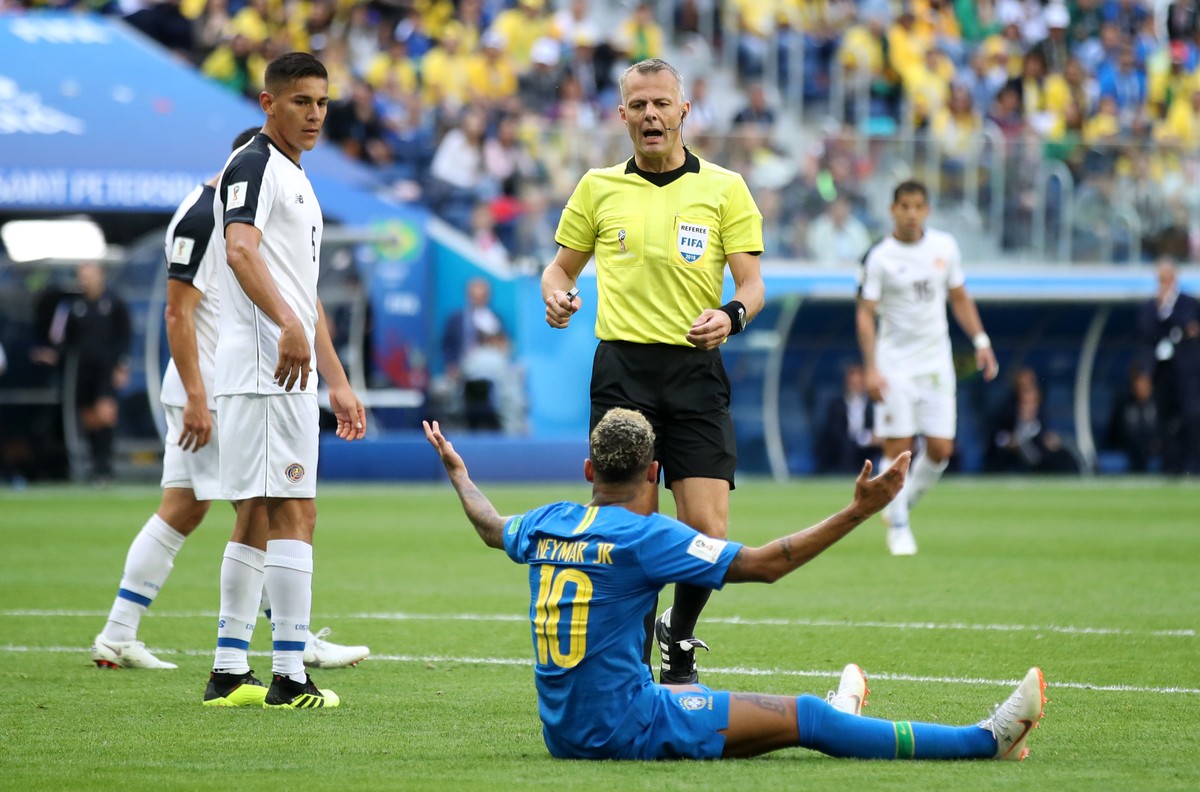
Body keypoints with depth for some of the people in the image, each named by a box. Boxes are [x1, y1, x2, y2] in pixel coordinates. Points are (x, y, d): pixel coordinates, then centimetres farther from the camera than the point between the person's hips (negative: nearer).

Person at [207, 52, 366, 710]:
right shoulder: (253, 166, -7)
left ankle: (229, 673, 13)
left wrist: (338, 382, 29)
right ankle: (289, 676, -15)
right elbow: (240, 250, -25)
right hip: (263, 369, -10)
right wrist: (288, 324, -39)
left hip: (290, 374, 10)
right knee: (294, 514, -13)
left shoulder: (296, 180, 24)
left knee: (257, 519, 10)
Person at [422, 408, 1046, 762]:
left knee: (691, 696, 35)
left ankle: (829, 718, 61)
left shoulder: (549, 524, 4)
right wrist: (856, 513, -13)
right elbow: (763, 564, -15)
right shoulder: (645, 536, -16)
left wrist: (456, 471, 47)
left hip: (563, 730, 8)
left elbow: (491, 527, 28)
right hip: (623, 730, -8)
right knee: (801, 718, -4)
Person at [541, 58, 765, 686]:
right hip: (621, 369, 1)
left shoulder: (723, 188, 5)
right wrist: (556, 294, -5)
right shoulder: (598, 187, 10)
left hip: (696, 372, 0)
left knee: (708, 534, -8)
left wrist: (731, 315, -19)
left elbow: (752, 284, 3)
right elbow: (562, 264, 18)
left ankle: (678, 639, 20)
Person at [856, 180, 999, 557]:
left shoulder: (945, 247, 3)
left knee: (941, 448, -1)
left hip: (936, 362, 4)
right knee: (897, 447, -8)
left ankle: (904, 504, 23)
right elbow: (865, 314, -9)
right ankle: (898, 527, 6)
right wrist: (871, 368, -17)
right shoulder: (879, 257, -9)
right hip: (894, 365, -4)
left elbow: (959, 297, 15)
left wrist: (981, 341, 7)